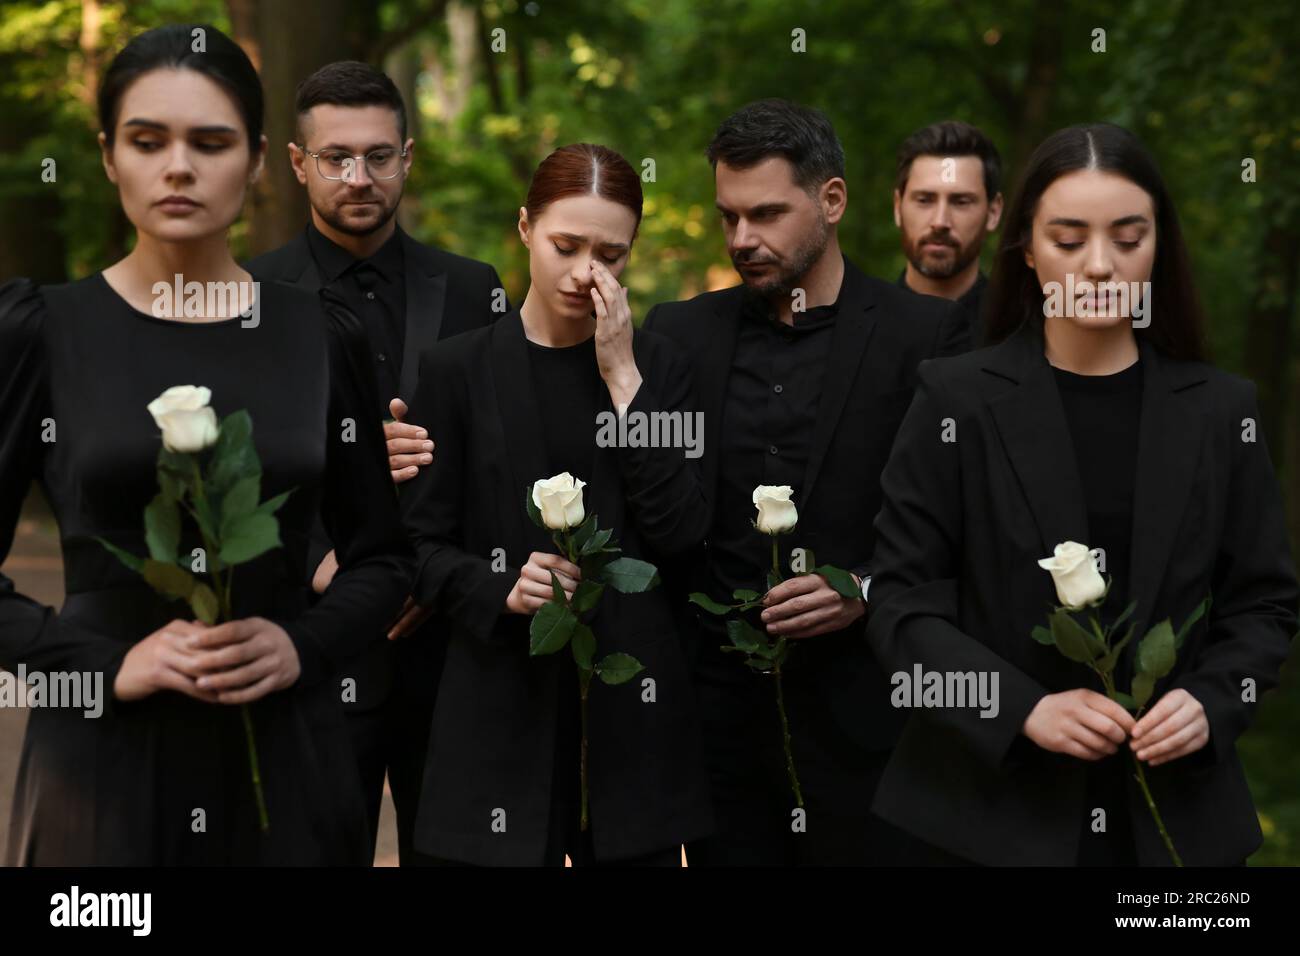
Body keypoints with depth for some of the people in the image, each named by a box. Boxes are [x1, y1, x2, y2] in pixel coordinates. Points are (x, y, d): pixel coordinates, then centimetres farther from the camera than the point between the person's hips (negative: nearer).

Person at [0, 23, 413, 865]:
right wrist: (107, 663, -15)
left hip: (284, 755, 2)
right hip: (103, 759, -1)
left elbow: (383, 555, 8)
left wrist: (303, 647, -9)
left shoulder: (322, 337, 2)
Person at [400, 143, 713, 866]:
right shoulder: (459, 369, 3)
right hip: (504, 703, -1)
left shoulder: (659, 366, 7)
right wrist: (502, 589, -17)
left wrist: (623, 381, -8)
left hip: (632, 703, 1)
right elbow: (425, 547, 2)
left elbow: (682, 535, -5)